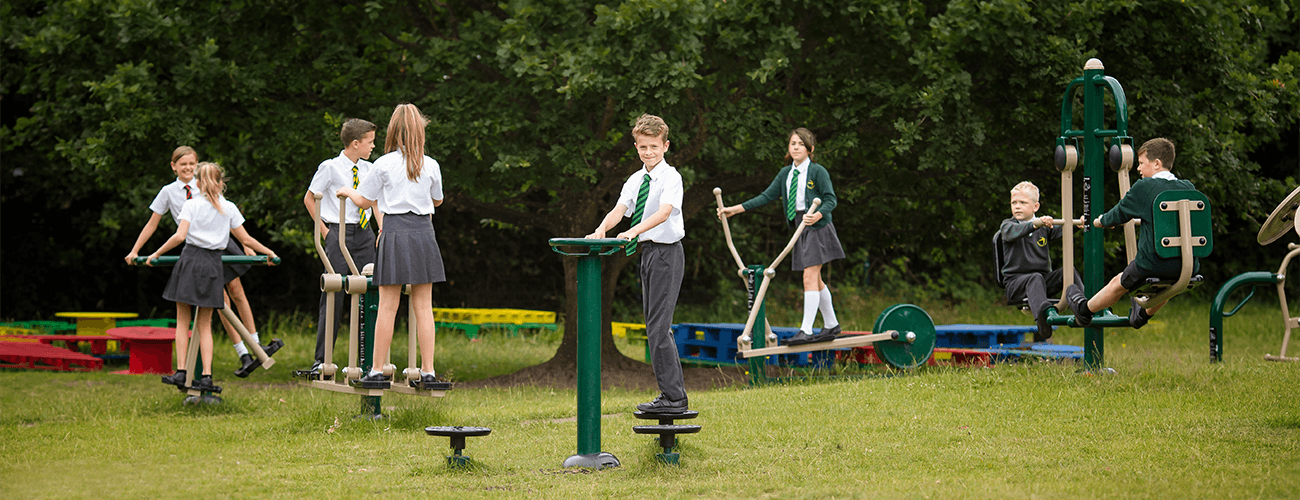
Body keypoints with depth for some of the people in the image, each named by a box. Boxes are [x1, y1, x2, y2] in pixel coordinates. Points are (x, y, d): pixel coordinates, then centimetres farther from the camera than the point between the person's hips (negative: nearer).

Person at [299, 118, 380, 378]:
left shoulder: (369, 170, 9)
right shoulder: (330, 167, -5)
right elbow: (309, 199, 4)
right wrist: (324, 230, 0)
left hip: (364, 233, 5)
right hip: (339, 232, -5)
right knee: (334, 295, -6)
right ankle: (321, 360, -1)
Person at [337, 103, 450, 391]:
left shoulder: (384, 164, -3)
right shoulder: (431, 166, 4)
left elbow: (364, 201, 6)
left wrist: (348, 192, 27)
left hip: (395, 230, -2)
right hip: (423, 230, 2)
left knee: (388, 306, 0)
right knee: (423, 306, 4)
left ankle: (377, 372, 2)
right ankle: (428, 372, 1)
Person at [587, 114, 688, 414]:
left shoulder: (671, 177, -8)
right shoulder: (635, 181, 14)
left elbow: (664, 212, -23)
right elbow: (620, 209, 1)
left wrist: (634, 231, -38)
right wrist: (602, 229, -20)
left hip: (667, 251, -8)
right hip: (647, 253, 8)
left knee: (658, 327, -13)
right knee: (656, 326, 11)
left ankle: (673, 397, -11)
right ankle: (672, 392, 18)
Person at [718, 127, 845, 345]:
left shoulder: (818, 172, -8)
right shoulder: (785, 173, 12)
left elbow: (830, 200, -10)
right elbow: (767, 196, 11)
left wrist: (817, 215, -30)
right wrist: (735, 209, 6)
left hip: (818, 228, -7)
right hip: (801, 229, 7)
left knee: (810, 278, -14)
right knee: (815, 280, 13)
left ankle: (806, 331, -16)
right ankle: (831, 325, 25)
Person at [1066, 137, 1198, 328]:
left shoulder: (1144, 187, -7)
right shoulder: (1189, 188, 7)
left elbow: (1119, 214, 6)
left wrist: (1100, 221, 29)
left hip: (1154, 264, -4)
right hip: (1189, 266, 4)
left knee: (1119, 283, 21)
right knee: (1168, 281, 38)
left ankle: (1084, 308, 42)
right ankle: (1144, 315, 59)